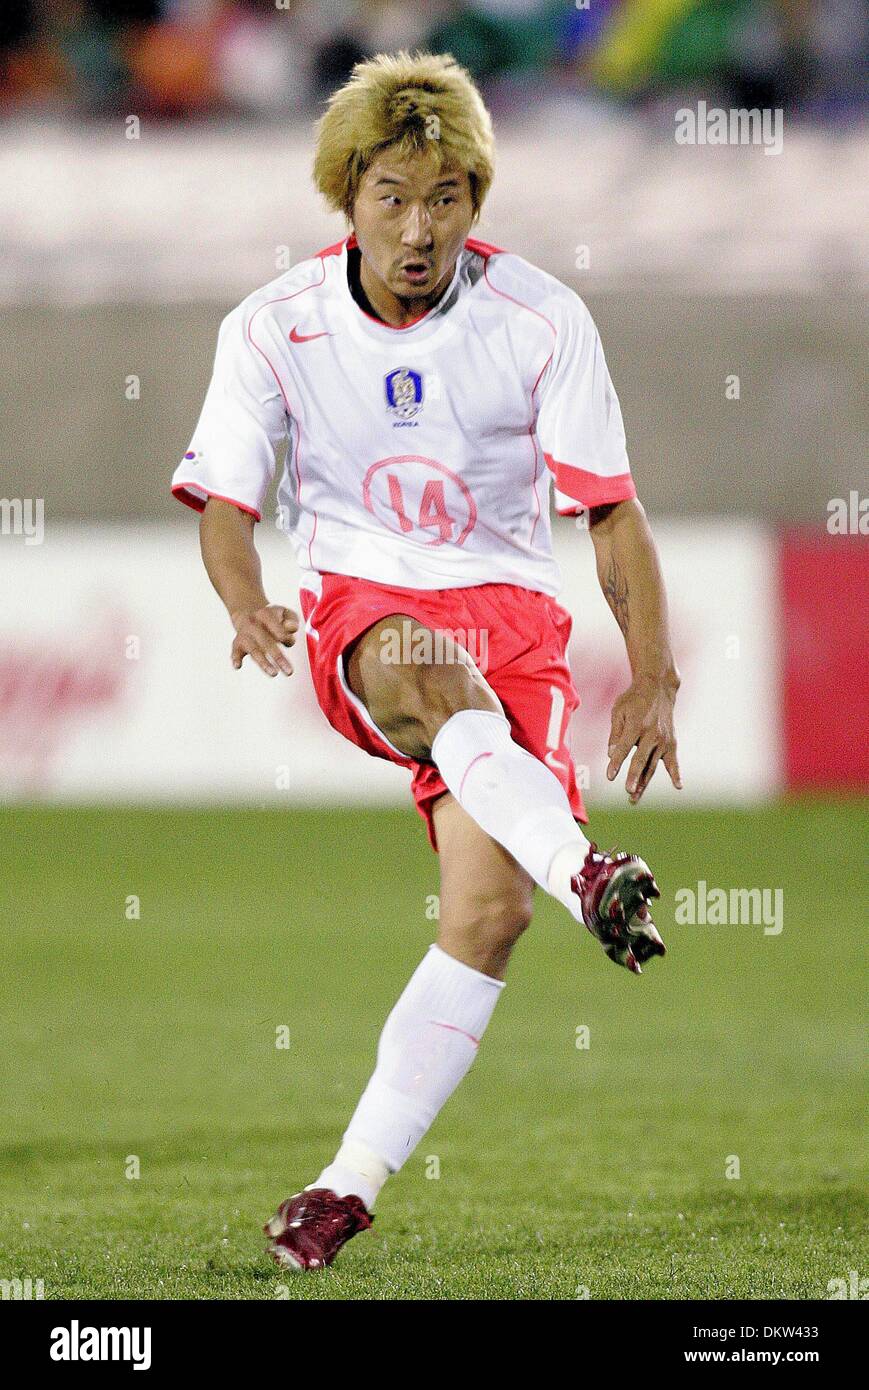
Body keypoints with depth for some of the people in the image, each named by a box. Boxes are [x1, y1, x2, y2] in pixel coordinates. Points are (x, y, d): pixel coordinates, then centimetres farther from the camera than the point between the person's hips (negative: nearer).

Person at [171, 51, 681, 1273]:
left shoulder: (541, 320, -3)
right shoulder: (275, 328, -2)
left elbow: (610, 509, 1)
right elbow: (223, 500, 1)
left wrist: (652, 677, -7)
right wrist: (249, 606, -21)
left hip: (510, 609, 0)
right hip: (359, 608, 0)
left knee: (488, 908, -20)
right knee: (426, 672, -40)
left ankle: (354, 1182, -12)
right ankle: (585, 876, -59)